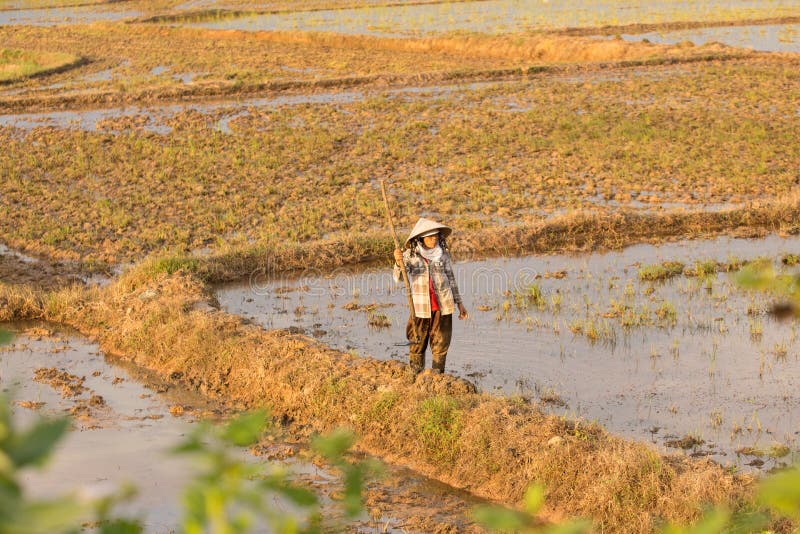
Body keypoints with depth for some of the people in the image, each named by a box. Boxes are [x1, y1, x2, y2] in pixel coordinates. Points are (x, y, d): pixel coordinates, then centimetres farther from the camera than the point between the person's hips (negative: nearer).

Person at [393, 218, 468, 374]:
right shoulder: (410, 255, -3)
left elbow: (450, 278, 12)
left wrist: (459, 303, 12)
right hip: (420, 306, -1)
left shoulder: (443, 254, 3)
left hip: (443, 305, 1)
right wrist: (398, 262, -36)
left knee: (441, 344, 3)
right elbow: (399, 278, -15)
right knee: (418, 344, 3)